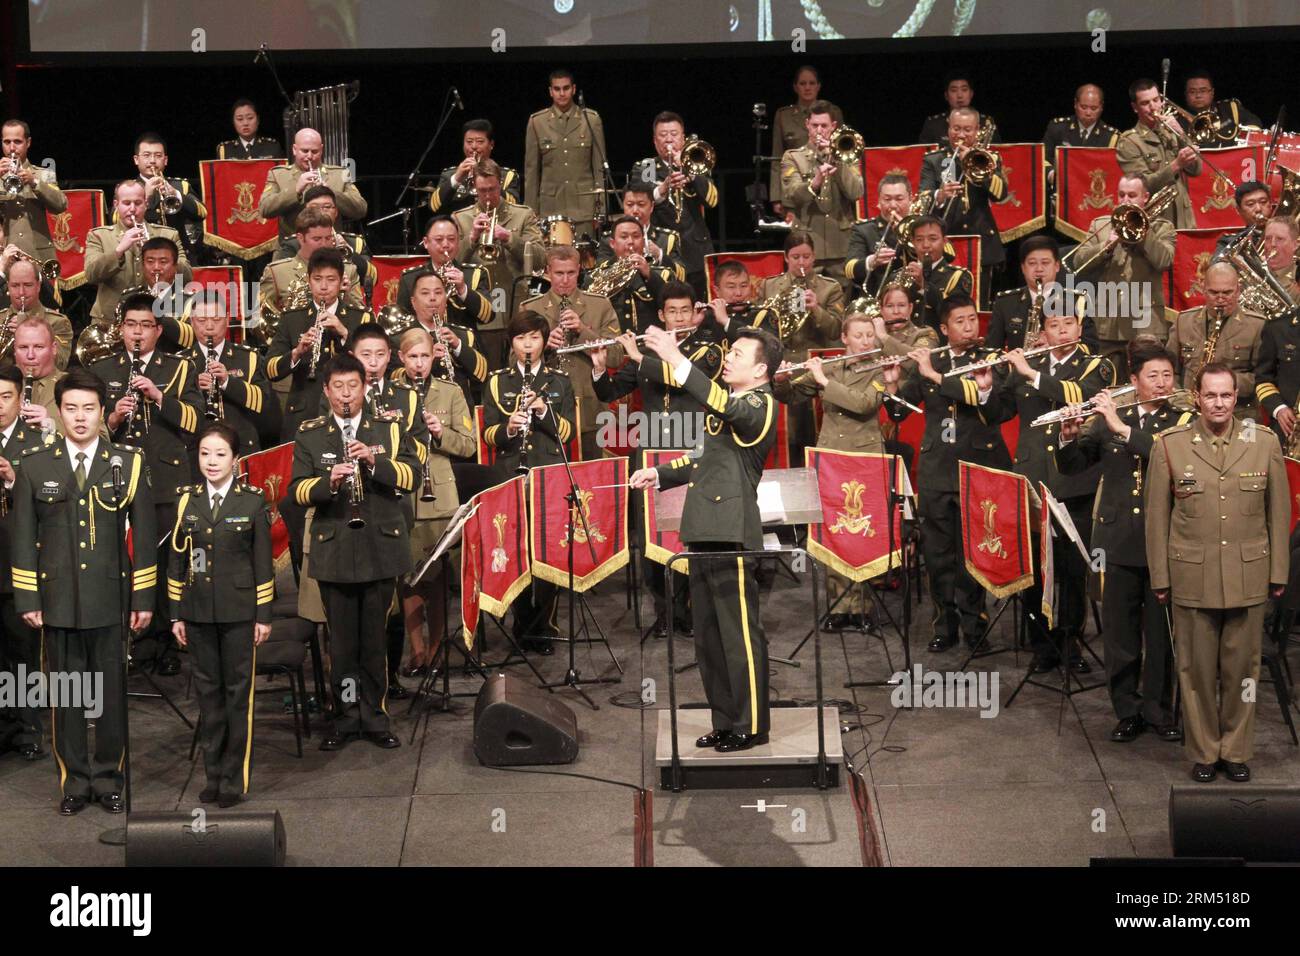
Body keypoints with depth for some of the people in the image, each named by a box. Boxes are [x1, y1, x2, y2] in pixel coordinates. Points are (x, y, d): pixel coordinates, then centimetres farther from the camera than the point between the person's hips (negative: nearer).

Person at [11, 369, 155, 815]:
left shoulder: (128, 463, 4)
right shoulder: (35, 467, 5)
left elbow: (143, 534, 4)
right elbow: (23, 538, 6)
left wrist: (144, 598, 1)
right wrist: (27, 600, 1)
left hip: (110, 599, 0)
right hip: (57, 600, 1)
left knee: (112, 693, 3)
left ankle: (109, 778, 15)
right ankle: (73, 781, 15)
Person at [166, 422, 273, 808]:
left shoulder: (253, 501, -2)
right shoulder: (187, 501, 5)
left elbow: (263, 563, -1)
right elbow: (176, 560, 8)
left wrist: (264, 616, -3)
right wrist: (176, 614, 6)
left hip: (239, 613, -3)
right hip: (198, 613, 3)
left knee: (238, 693, 3)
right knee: (208, 691, 9)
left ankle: (234, 779, 9)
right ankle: (213, 773, 18)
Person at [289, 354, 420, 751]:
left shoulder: (389, 429, 8)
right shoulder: (309, 434, 6)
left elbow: (410, 476, -4)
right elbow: (298, 490, -3)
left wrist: (375, 460, -20)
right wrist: (328, 482, -22)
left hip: (381, 547, 0)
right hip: (334, 550, 0)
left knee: (376, 638, 5)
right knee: (341, 640, 4)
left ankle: (374, 715, 15)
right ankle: (345, 718, 13)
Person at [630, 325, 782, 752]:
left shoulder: (759, 404, -8)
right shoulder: (731, 398, 19)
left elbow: (722, 405, -30)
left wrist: (676, 359, -33)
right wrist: (660, 474, 16)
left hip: (732, 533, -10)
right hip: (705, 533, 10)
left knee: (740, 634, -4)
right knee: (708, 636, 13)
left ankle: (751, 726, 3)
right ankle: (726, 721, 21)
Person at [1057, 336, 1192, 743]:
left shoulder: (1184, 421, 0)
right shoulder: (1109, 419, 8)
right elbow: (1072, 466, 8)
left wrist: (1123, 428, -25)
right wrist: (1070, 436, -13)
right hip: (1118, 539, 2)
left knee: (1161, 631, 5)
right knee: (1118, 630, 6)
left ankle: (1159, 709, 18)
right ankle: (1127, 710, 18)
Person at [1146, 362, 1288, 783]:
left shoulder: (1265, 443, 3)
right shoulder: (1170, 445, 0)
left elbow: (1279, 512, 8)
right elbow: (1157, 516, 3)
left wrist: (1279, 572, 7)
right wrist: (1160, 578, 2)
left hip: (1249, 580, 1)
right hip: (1192, 580, -1)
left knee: (1241, 668, 8)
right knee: (1197, 669, 6)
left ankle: (1236, 750, 22)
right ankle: (1203, 752, 19)